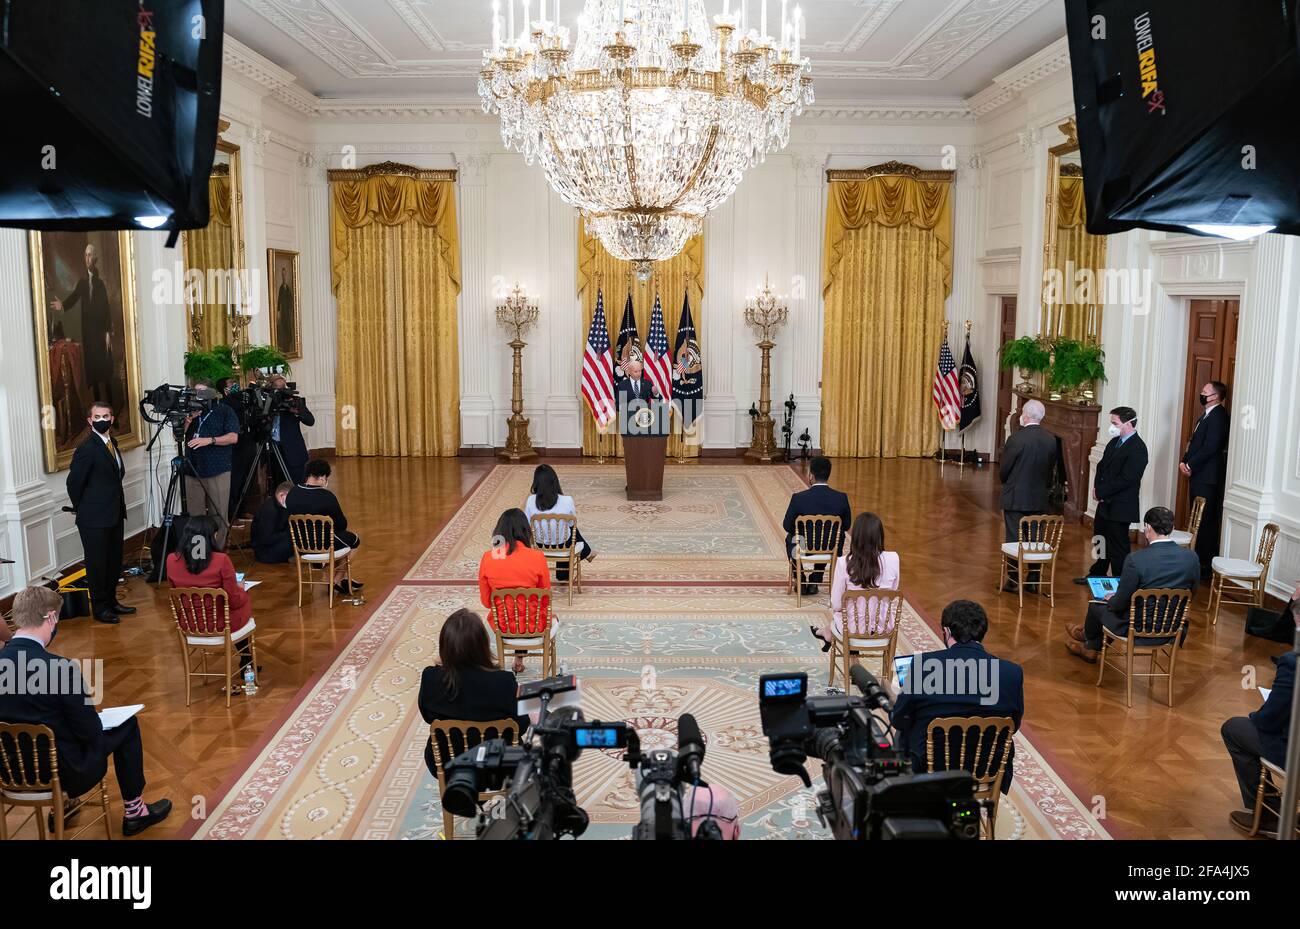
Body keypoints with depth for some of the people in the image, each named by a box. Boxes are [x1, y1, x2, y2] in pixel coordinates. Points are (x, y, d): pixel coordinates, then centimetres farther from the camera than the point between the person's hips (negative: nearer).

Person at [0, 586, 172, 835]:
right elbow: (91, 733, -17)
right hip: (62, 771, -6)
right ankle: (134, 812, 24)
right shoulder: (60, 668, -27)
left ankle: (63, 803, 38)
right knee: (127, 725, 15)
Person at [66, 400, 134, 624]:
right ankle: (100, 608, 15)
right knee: (97, 563, 4)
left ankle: (111, 601, 30)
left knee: (114, 561, 17)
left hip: (115, 515, 8)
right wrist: (83, 510, -2)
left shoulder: (111, 442, 9)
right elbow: (74, 482, -14)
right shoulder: (87, 448, -17)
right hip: (95, 519, -8)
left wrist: (119, 507, 13)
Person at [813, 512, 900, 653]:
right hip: (883, 629, 2)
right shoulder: (893, 559, -14)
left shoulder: (844, 562, -20)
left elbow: (836, 605, -13)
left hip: (854, 628, -2)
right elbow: (893, 591, 3)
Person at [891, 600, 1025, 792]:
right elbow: (1013, 726, 2)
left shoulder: (922, 664, -18)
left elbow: (900, 721, -5)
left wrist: (900, 694, 16)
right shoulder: (1013, 672, -13)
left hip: (929, 769, -2)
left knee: (904, 733, 31)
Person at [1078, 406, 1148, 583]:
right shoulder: (1114, 442, 9)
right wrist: (1097, 488, -1)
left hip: (1120, 507, -9)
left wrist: (1101, 492, -16)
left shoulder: (1137, 449, -19)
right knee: (1100, 540, 21)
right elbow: (1101, 466, 15)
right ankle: (1096, 575, 37)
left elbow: (1125, 479, -23)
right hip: (1105, 503, 9)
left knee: (1118, 547, 1)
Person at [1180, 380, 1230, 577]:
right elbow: (1194, 442, 19)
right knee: (1198, 520, 14)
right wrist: (1185, 462, 4)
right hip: (1198, 475, 10)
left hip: (1207, 477, -10)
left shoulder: (1218, 415, -13)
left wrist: (1190, 466, -13)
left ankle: (1205, 566, -1)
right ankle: (1197, 560, 22)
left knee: (1205, 522, -6)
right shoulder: (1206, 415, 18)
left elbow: (1210, 447, -19)